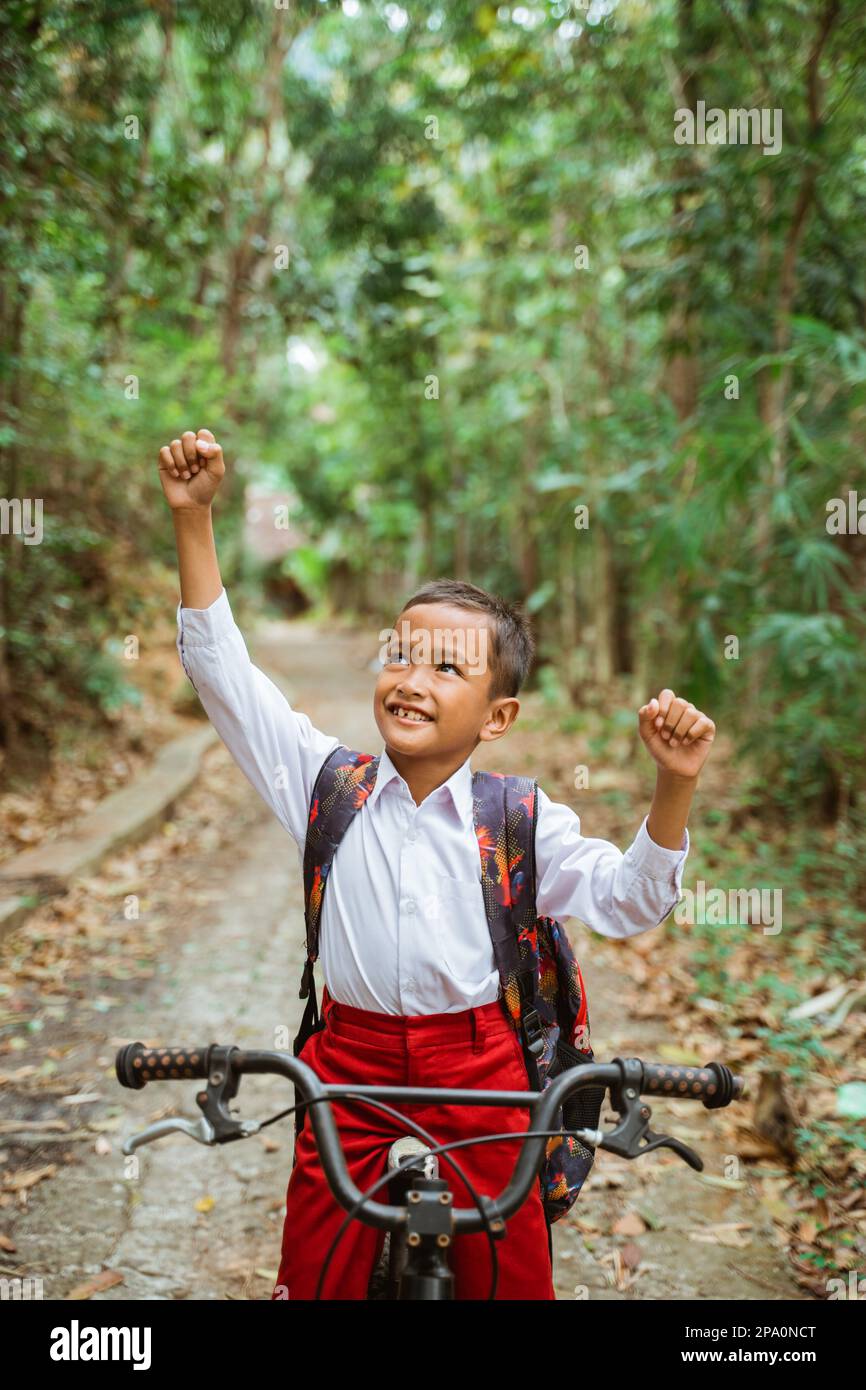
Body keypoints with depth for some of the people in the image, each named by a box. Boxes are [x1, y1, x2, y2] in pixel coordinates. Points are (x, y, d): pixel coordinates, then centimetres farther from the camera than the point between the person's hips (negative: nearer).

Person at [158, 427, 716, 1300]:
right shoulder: (330, 786, -3)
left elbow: (625, 901, -7)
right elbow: (223, 672, -5)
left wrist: (673, 785, -22)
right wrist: (193, 517, -10)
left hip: (479, 1078, -1)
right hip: (348, 1066, 1)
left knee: (508, 1276, 10)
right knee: (316, 1275, 10)